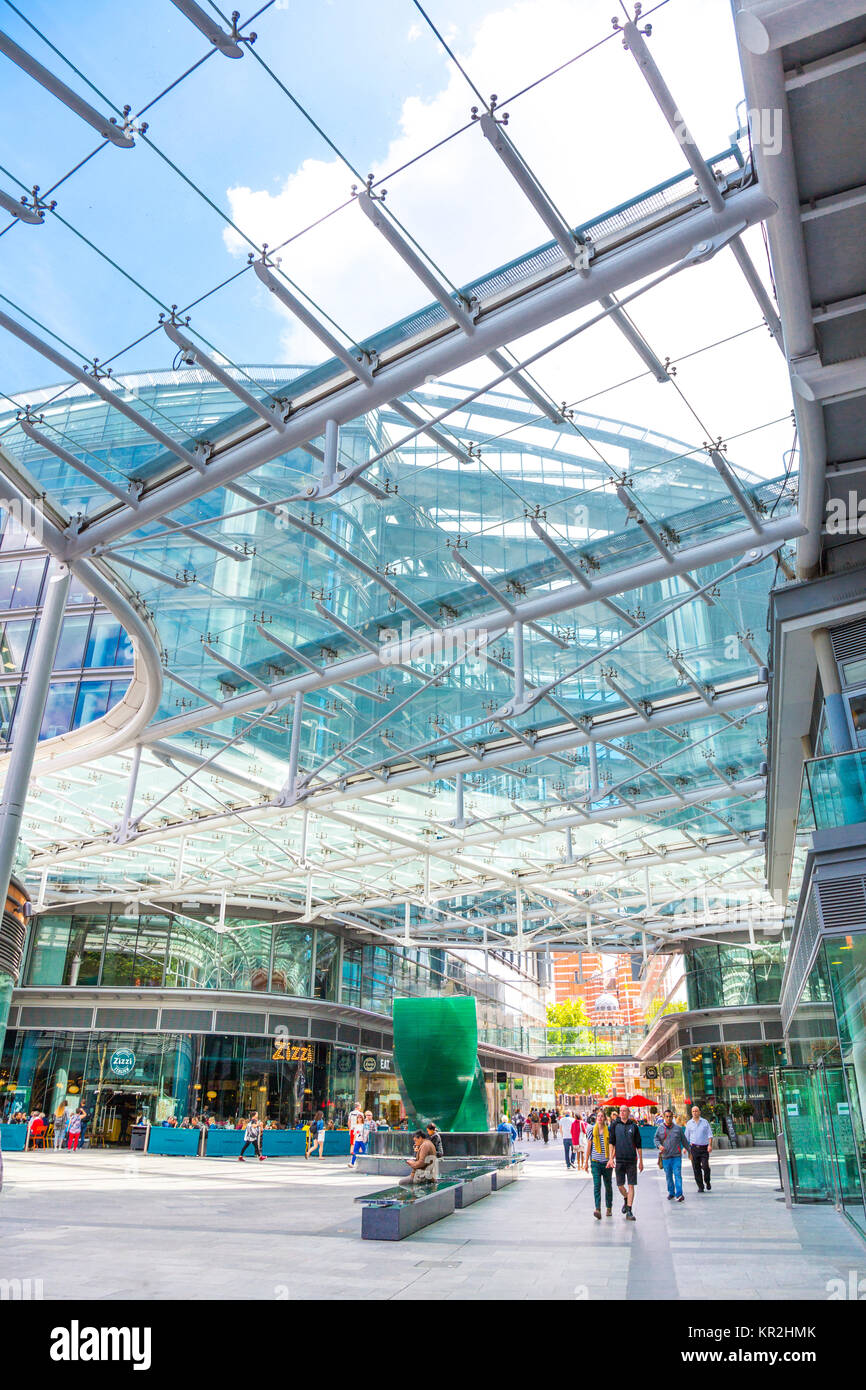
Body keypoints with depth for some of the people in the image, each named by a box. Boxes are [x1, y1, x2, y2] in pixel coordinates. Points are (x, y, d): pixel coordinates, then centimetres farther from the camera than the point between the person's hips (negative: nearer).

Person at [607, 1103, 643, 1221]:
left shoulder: (633, 1126, 3)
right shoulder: (615, 1125, 2)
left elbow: (638, 1145, 8)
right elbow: (611, 1142, 0)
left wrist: (641, 1161, 7)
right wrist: (611, 1158, -8)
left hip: (632, 1160, 0)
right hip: (619, 1160, 0)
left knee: (631, 1185, -3)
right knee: (620, 1185, 6)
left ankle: (629, 1211, 2)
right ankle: (626, 1200, 36)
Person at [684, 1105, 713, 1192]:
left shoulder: (705, 1122, 5)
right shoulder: (689, 1123, 8)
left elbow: (710, 1134, 2)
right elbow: (686, 1137, 13)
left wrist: (710, 1145, -11)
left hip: (704, 1148, -2)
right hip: (694, 1148, 2)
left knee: (705, 1166, -11)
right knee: (696, 1168, 1)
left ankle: (707, 1182, 15)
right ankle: (700, 1186, 12)